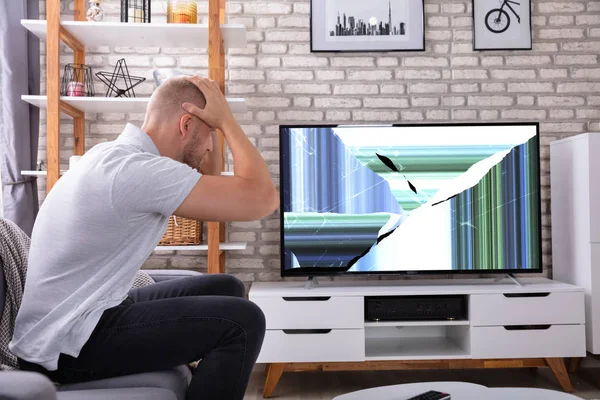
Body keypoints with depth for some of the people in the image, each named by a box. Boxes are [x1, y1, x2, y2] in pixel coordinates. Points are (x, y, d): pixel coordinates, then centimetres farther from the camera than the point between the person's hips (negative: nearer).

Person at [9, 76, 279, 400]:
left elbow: (212, 186, 19)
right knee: (241, 321, -19)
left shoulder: (118, 156, 9)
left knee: (225, 290, 12)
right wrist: (226, 121, -14)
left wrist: (214, 126, 6)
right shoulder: (137, 169, -23)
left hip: (74, 317, 10)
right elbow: (262, 200, -25)